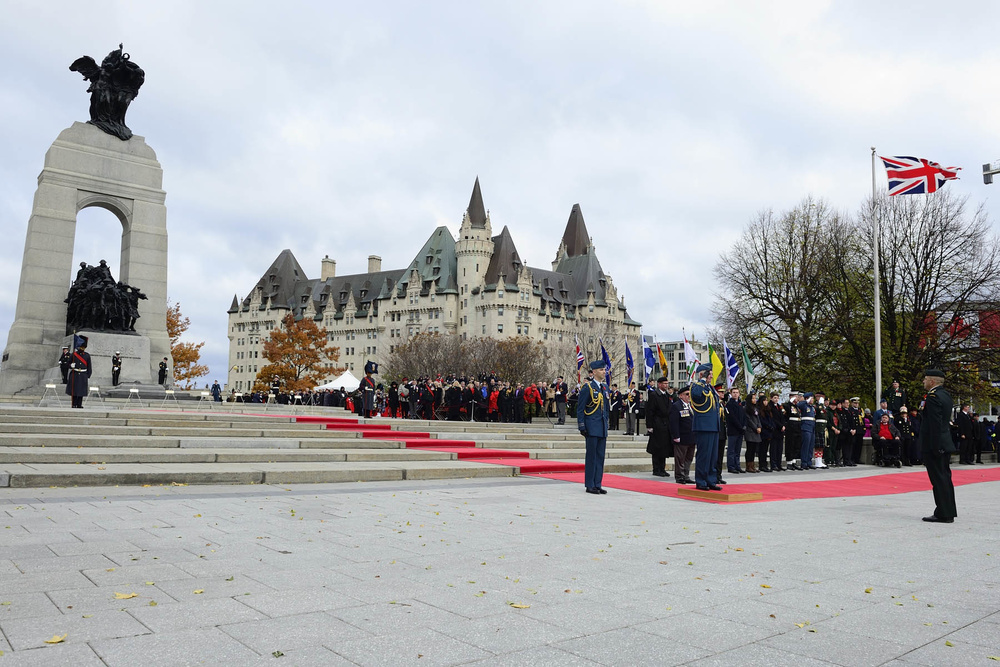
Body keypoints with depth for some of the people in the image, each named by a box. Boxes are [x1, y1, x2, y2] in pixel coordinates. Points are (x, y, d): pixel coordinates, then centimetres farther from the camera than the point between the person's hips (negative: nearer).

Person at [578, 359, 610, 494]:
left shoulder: (605, 387, 13)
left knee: (600, 456, 9)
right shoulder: (587, 387, -8)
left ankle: (597, 484, 15)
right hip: (592, 427, -7)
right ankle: (590, 485, 5)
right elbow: (580, 409, -9)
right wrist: (582, 427, -13)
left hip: (603, 427, 7)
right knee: (591, 456, -2)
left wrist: (606, 424, 16)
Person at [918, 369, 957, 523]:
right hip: (945, 444, 10)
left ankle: (943, 514, 0)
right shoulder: (945, 394, 13)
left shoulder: (933, 396, -17)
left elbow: (935, 424, -22)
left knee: (939, 480, -5)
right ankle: (949, 512, 23)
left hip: (934, 445, -10)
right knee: (945, 478, 15)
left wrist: (934, 447, -20)